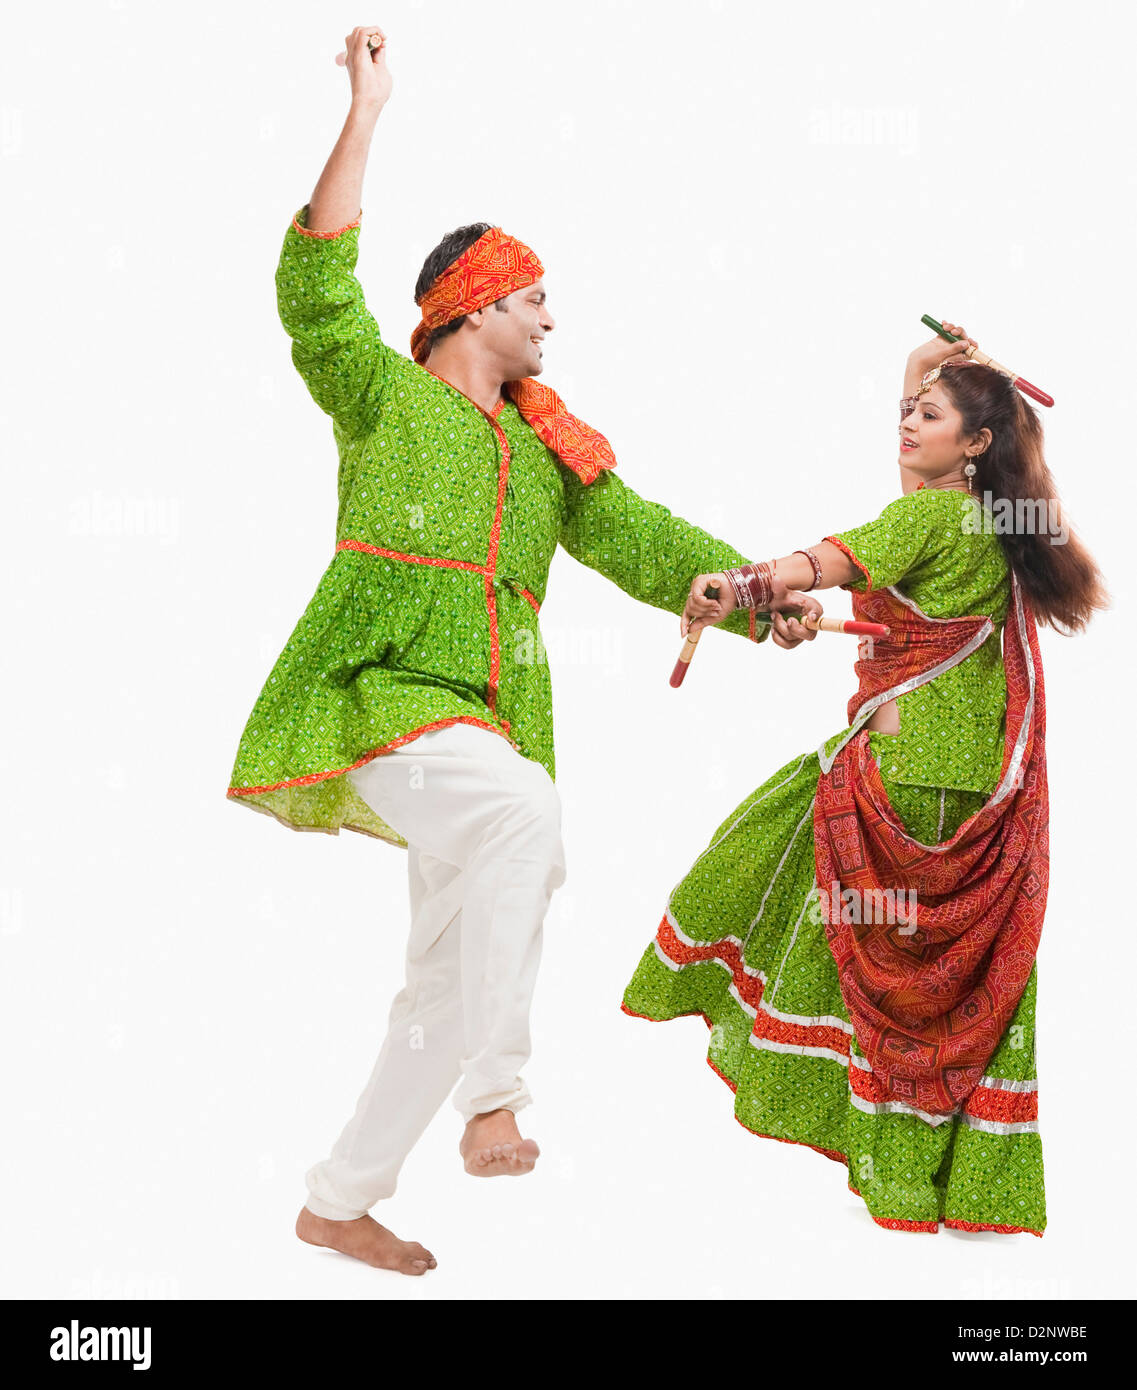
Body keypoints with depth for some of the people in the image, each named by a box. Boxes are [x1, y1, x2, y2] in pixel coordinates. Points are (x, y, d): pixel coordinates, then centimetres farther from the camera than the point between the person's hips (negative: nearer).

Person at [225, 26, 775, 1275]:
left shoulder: (548, 452, 22)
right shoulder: (385, 398, 7)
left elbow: (644, 541, 16)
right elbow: (316, 289, -8)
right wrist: (364, 117, -9)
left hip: (489, 721, 6)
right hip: (378, 697, -6)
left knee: (442, 985, 6)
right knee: (521, 804, -36)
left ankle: (338, 1203, 21)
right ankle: (495, 1099, -33)